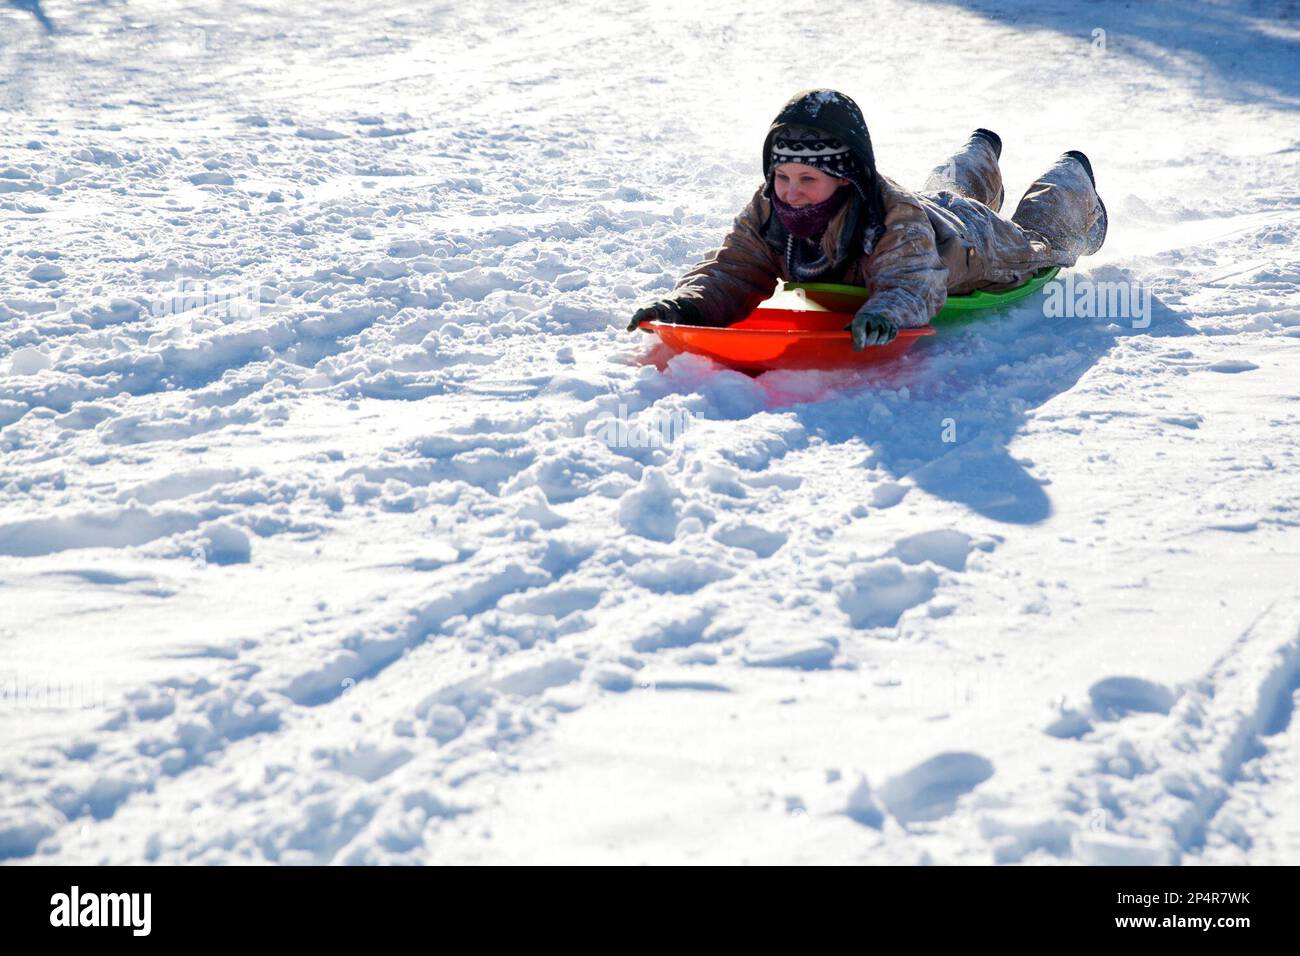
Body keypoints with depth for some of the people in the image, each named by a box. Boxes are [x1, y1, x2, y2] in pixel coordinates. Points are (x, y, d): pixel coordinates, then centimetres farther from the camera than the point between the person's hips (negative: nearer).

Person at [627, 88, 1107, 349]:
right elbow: (732, 271, -37)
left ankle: (1074, 177, 61)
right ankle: (981, 152, 74)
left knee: (1036, 234, 29)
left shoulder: (893, 216, -51)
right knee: (943, 188, 41)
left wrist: (884, 313, -87)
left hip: (973, 243, -5)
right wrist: (685, 305, -59)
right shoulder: (767, 212, -36)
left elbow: (912, 280, -63)